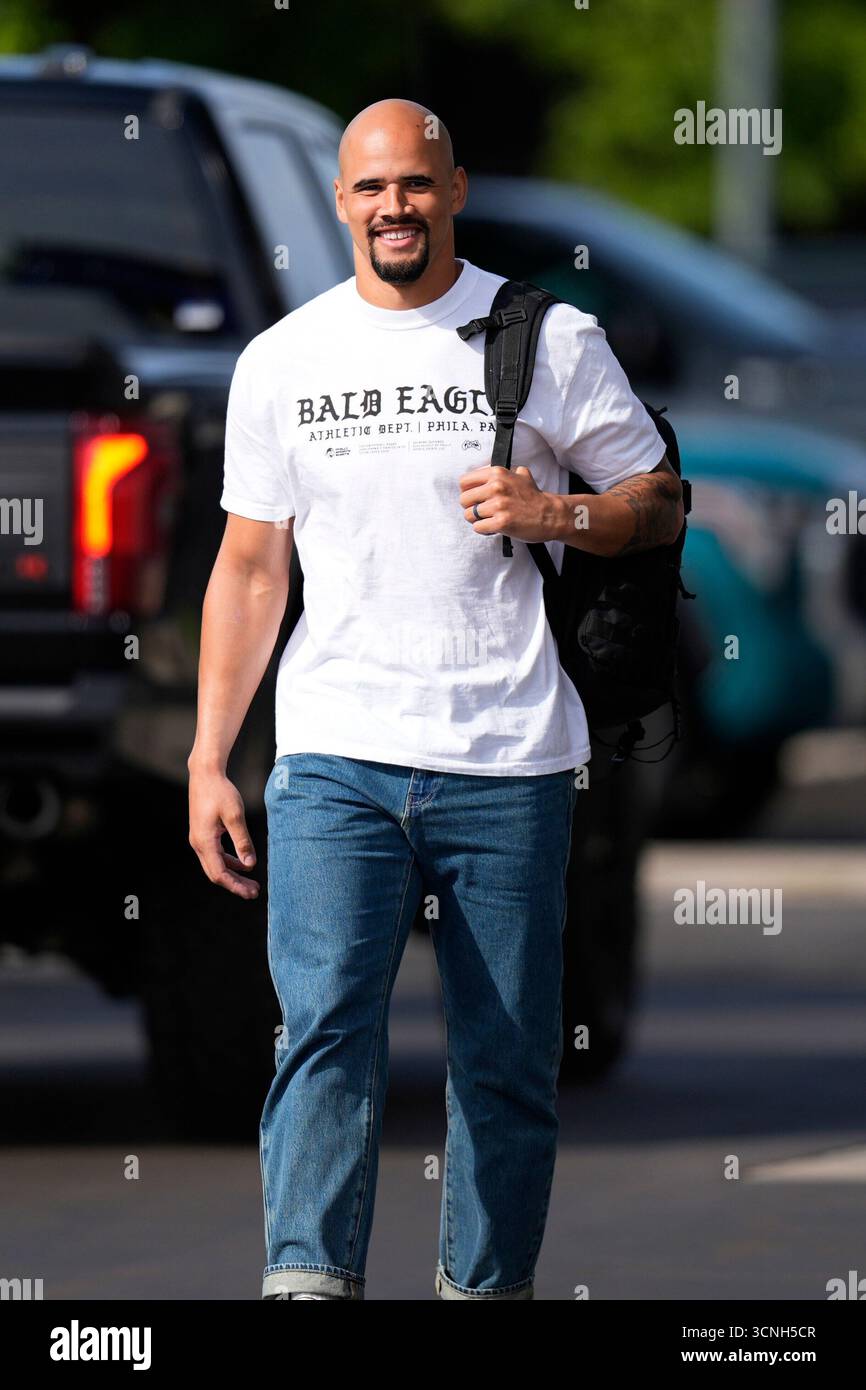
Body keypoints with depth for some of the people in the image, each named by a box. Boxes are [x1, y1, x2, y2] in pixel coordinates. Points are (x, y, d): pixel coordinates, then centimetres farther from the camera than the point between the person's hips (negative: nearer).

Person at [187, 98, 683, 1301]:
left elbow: (662, 506, 8)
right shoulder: (282, 362, 9)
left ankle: (488, 1289, 14)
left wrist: (554, 513, -13)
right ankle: (310, 1287, -23)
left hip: (508, 763, 0)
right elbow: (249, 569, 13)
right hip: (335, 760, 0)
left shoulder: (550, 339, 4)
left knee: (508, 1058, 4)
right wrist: (207, 761, 8)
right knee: (326, 1031, -14)